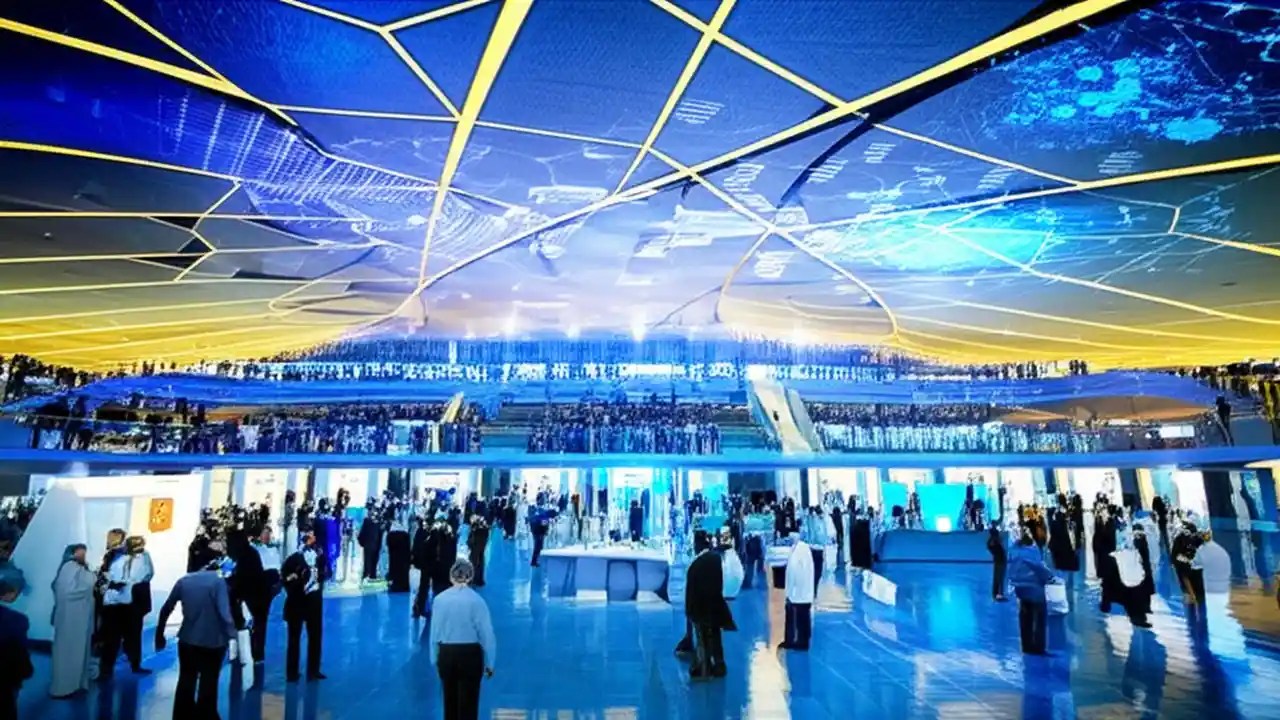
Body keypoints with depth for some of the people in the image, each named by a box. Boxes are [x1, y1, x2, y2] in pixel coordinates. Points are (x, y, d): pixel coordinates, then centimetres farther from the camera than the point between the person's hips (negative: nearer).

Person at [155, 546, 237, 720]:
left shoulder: (183, 580, -1)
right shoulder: (218, 581, -15)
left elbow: (166, 609, 4)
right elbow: (225, 612, -25)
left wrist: (159, 633, 16)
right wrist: (232, 637, -27)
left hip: (187, 641, 4)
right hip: (212, 643, -4)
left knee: (185, 683, 23)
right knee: (208, 686, 13)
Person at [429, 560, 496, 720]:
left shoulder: (440, 599, -4)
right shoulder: (476, 600, -12)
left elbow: (435, 632, 3)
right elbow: (486, 634, -9)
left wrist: (435, 659, 16)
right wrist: (489, 663, 2)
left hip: (446, 654, 3)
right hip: (470, 654, -3)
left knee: (450, 702, 20)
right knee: (468, 703, 8)